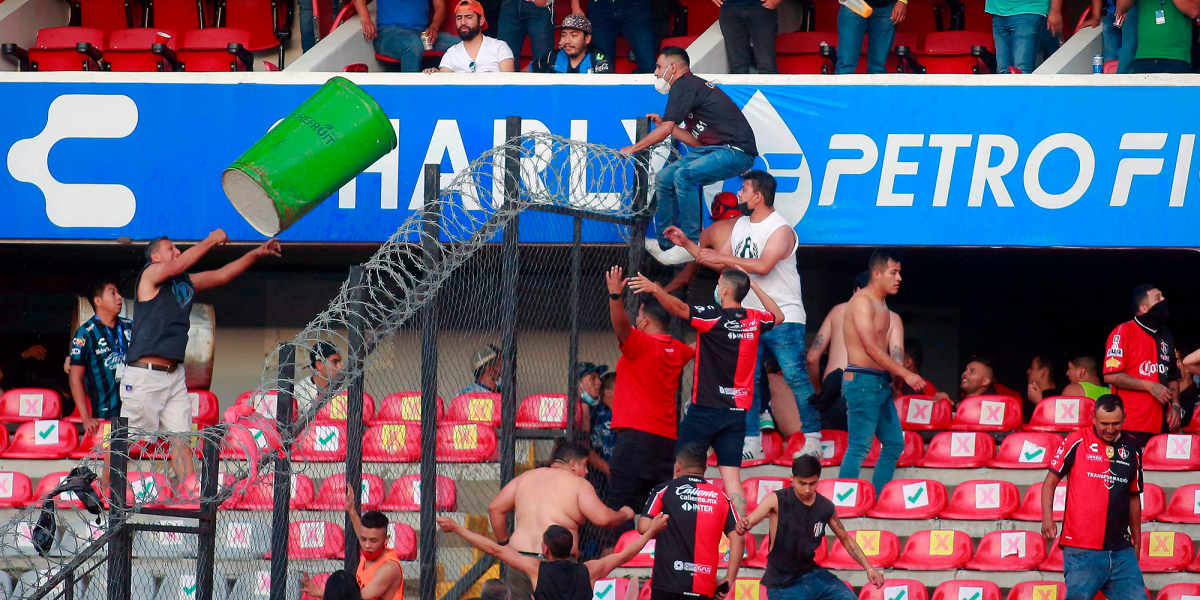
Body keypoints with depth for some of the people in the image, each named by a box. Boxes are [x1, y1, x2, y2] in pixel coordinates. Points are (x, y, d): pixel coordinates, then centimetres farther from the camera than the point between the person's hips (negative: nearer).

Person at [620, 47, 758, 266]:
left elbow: (665, 130, -13)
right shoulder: (694, 84, 21)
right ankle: (665, 244, 17)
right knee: (665, 178, 9)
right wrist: (664, 123, 22)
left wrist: (632, 149, -1)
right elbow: (697, 141, 22)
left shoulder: (683, 85, -9)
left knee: (683, 175, -30)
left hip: (736, 151, -11)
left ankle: (691, 244, -27)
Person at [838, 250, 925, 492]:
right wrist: (905, 374, -22)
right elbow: (871, 347, -21)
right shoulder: (862, 301, -13)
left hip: (880, 383, 10)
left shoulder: (881, 304, 17)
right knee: (860, 446, -10)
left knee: (894, 443, 10)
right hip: (862, 381, -10)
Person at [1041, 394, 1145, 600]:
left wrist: (1137, 540, 23)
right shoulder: (1077, 442, 0)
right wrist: (1047, 519, -13)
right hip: (1081, 550, -4)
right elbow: (1050, 481, 1)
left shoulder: (1131, 449, 12)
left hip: (1121, 550, 4)